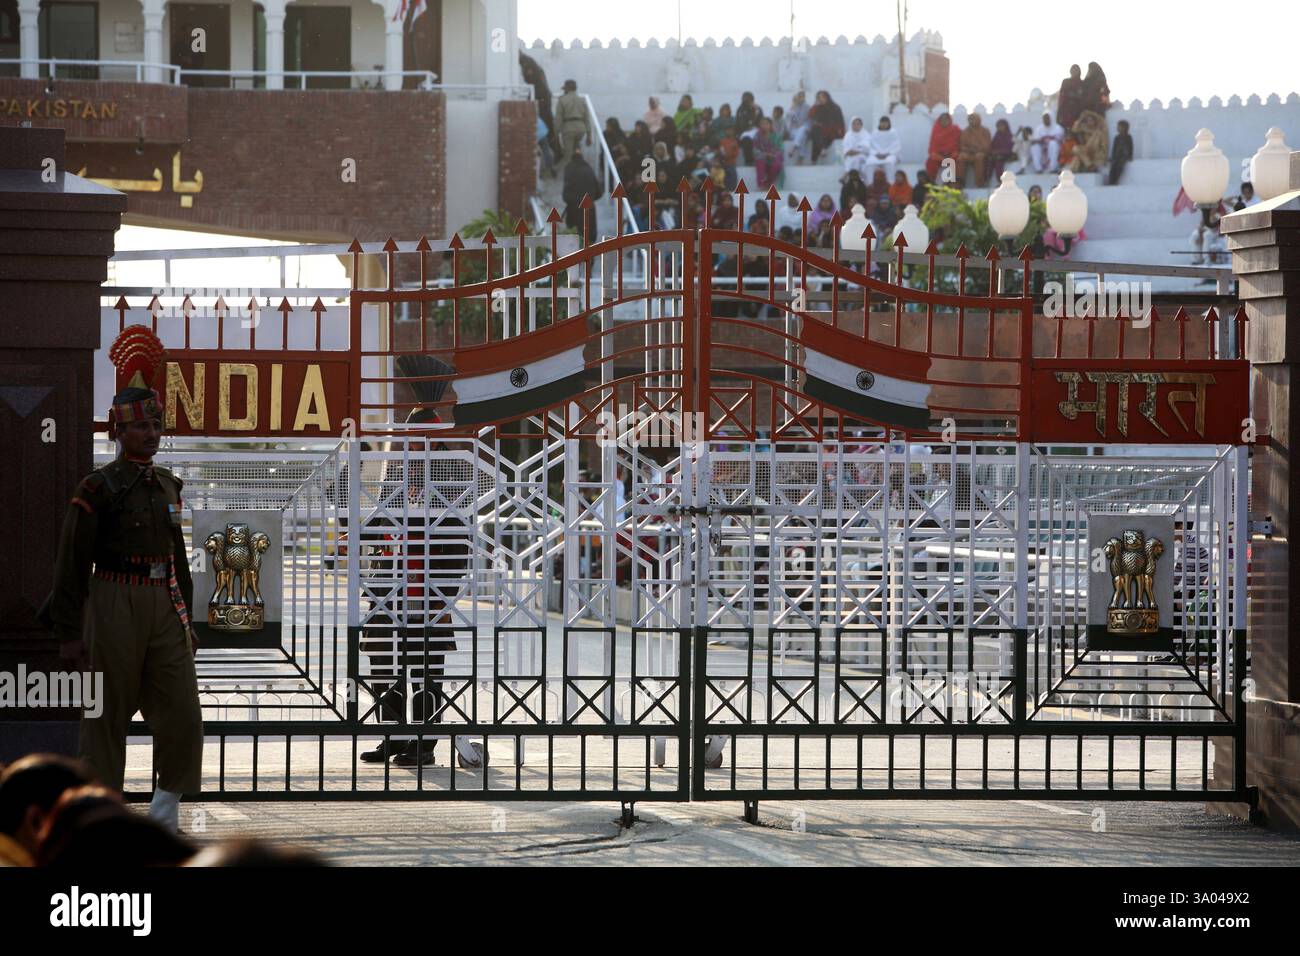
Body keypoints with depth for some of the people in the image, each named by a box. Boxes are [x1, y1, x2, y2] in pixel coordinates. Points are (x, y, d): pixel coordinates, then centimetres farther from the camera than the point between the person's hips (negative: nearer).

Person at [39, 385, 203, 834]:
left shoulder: (166, 485, 12)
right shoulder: (97, 489, -8)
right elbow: (71, 564, -8)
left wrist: (184, 619, 20)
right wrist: (68, 635, -10)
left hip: (162, 608, 6)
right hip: (114, 607, -6)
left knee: (182, 712, -2)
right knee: (107, 716, 1)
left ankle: (166, 809, 11)